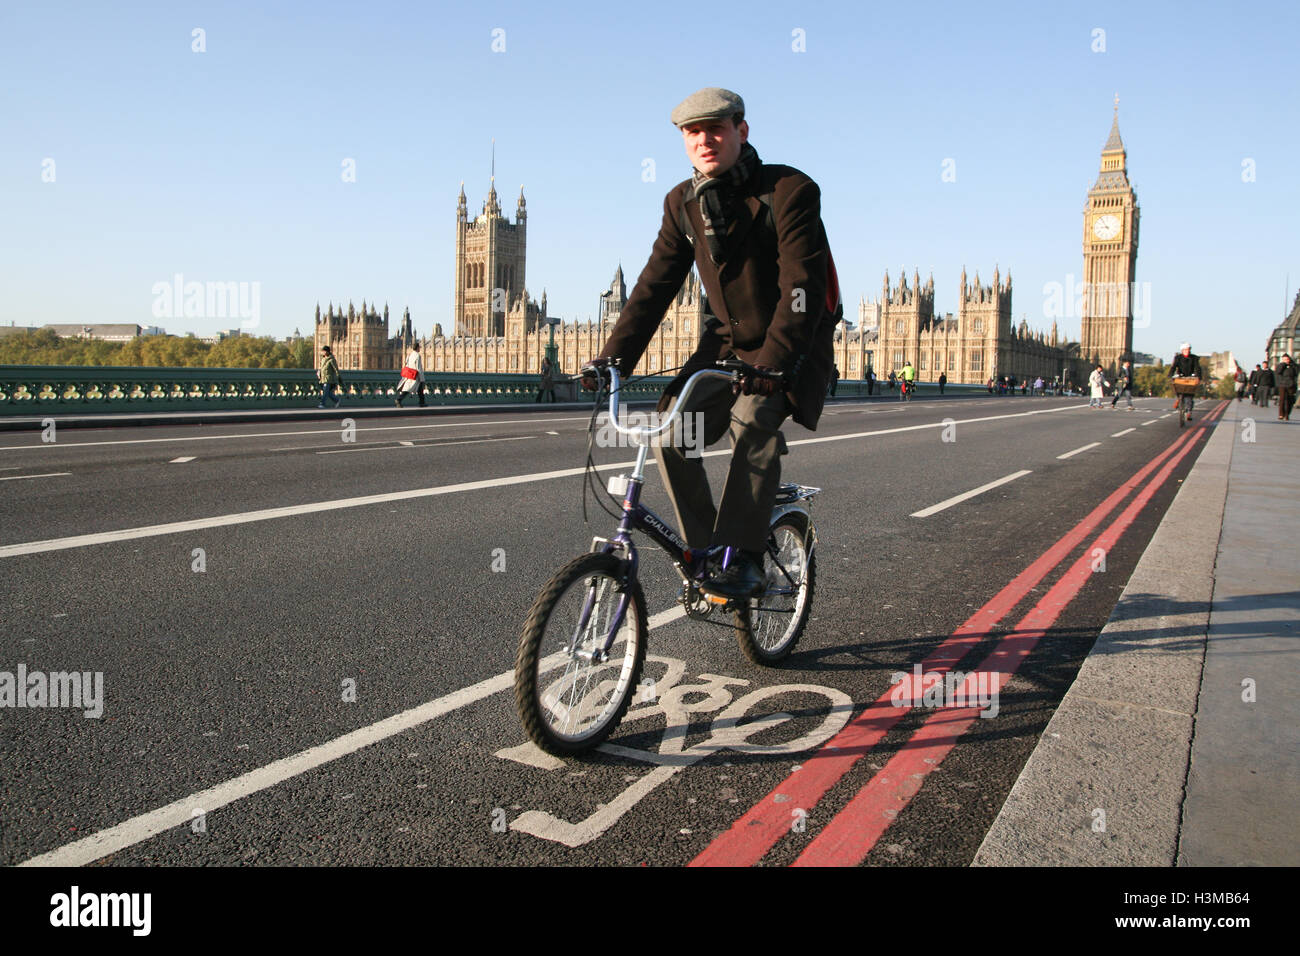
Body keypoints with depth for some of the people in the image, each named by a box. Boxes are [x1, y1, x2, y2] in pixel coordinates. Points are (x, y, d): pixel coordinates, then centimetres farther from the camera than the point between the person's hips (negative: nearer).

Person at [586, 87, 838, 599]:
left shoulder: (790, 190, -18)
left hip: (794, 345, -5)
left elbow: (802, 286, -27)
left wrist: (772, 361, -40)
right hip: (729, 340, 5)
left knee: (753, 420, -31)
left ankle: (743, 559, -24)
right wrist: (612, 358, -12)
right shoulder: (682, 203, 0)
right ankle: (703, 551, -2)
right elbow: (655, 284, -2)